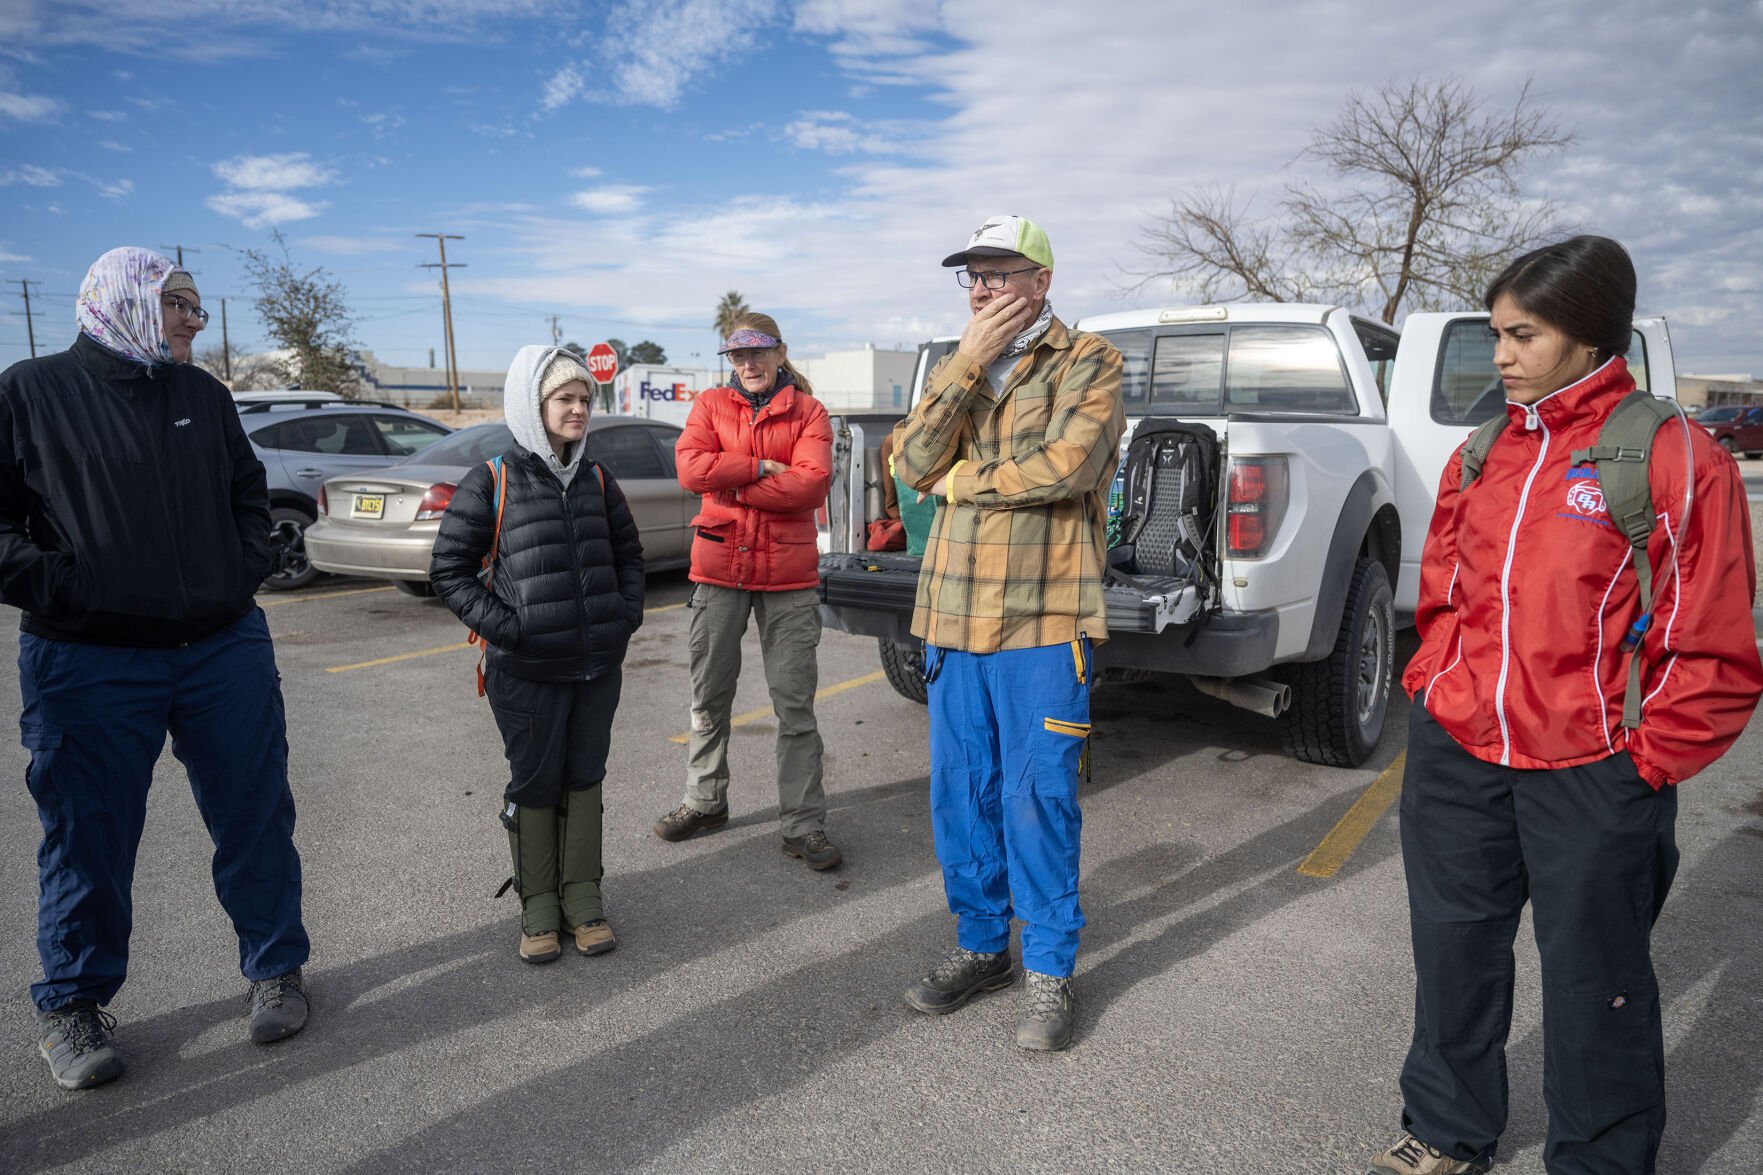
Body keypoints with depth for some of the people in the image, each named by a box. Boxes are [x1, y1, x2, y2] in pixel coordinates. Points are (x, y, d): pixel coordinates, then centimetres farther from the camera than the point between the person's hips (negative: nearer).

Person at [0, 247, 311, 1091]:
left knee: (256, 822, 10)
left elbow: (249, 491, 22)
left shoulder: (204, 394, 11)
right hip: (88, 665, -3)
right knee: (88, 844, 8)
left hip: (225, 649, 4)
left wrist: (246, 571, 8)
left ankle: (276, 969, 28)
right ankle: (72, 1006, 28)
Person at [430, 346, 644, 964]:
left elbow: (628, 552, 19)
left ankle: (582, 896, 25)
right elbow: (449, 568, -5)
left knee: (585, 777, 12)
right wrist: (503, 626, -14)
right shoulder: (490, 483, -7)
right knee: (535, 783, 7)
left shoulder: (597, 481, 8)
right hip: (527, 670, -4)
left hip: (598, 664, 4)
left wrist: (627, 613, 5)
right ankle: (538, 903, 23)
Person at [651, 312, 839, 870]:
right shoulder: (710, 405, 8)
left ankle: (804, 825, 8)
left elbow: (812, 484, -12)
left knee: (795, 702, 1)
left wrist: (730, 483, -11)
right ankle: (705, 801, 31)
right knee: (709, 695, 12)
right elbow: (691, 468, -9)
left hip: (789, 573, -2)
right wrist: (761, 469, -13)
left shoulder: (808, 412, 4)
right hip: (719, 567, 2)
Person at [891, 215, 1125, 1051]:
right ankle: (980, 944, 29)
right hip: (953, 614, 6)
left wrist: (962, 480, -6)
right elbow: (914, 463, 0)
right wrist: (968, 361, -7)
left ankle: (1049, 970, 18)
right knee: (960, 795, 12)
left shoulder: (1085, 361, -1)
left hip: (1042, 619, -5)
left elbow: (1067, 463, -18)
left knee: (1039, 799, 2)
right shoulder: (960, 367, 16)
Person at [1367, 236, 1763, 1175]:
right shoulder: (1480, 456, 7)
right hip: (1453, 754, 5)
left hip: (1590, 777, -5)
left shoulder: (1675, 459, -10)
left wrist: (1645, 762, -9)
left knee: (1595, 981, 12)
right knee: (1453, 954, 18)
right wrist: (1434, 690, 7)